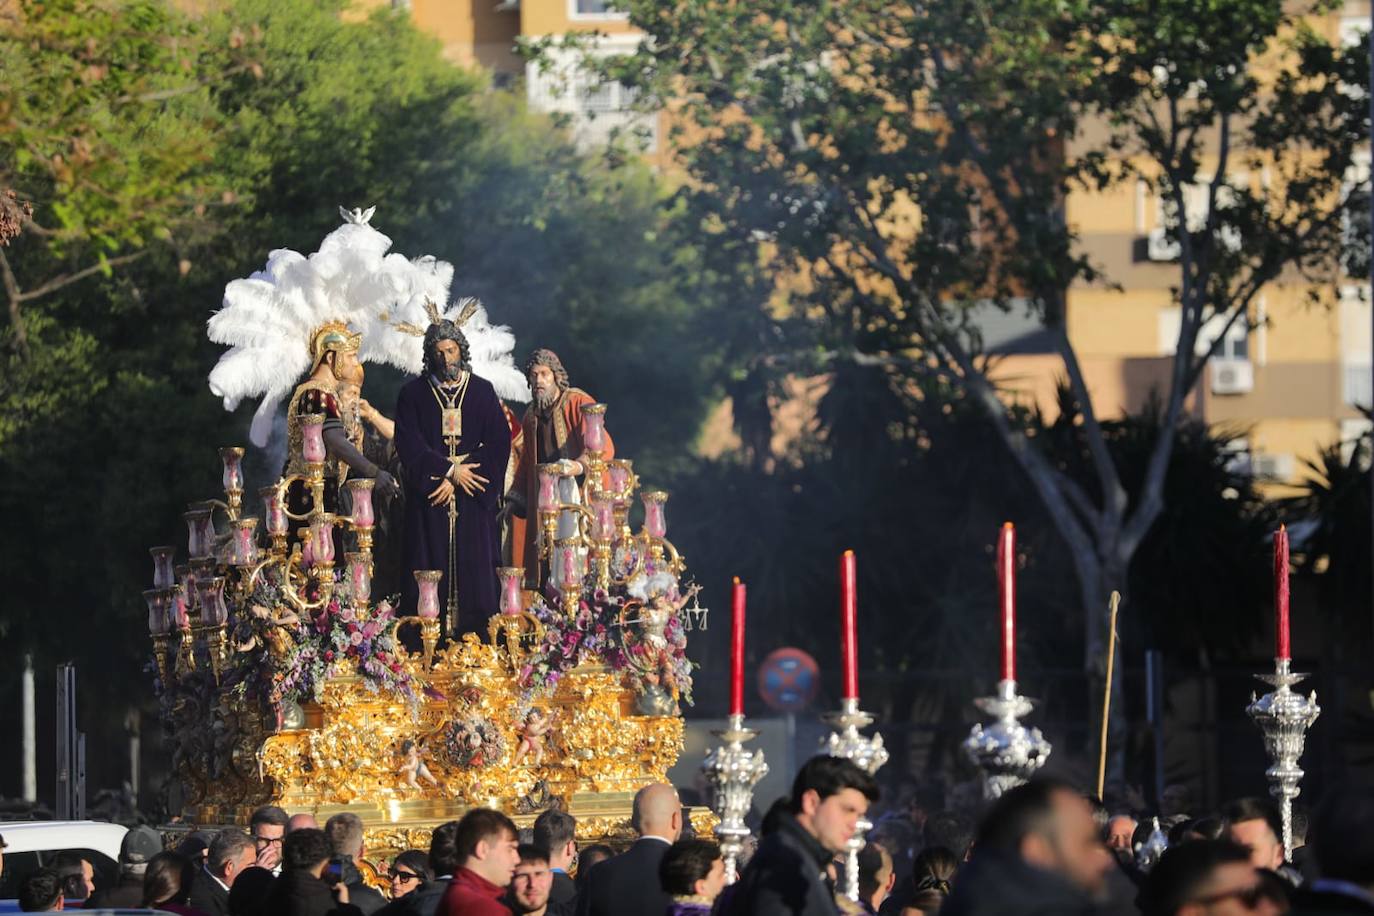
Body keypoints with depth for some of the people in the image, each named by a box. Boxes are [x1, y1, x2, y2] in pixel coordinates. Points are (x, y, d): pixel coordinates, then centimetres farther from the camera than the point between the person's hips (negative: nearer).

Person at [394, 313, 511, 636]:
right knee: (431, 564, -6)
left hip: (472, 499, 1)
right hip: (428, 496, -1)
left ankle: (472, 632, -5)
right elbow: (409, 444, -2)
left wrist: (456, 478, -8)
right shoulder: (413, 394, 7)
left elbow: (499, 441, 1)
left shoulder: (482, 391, 8)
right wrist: (450, 471, -12)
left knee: (473, 566, -5)